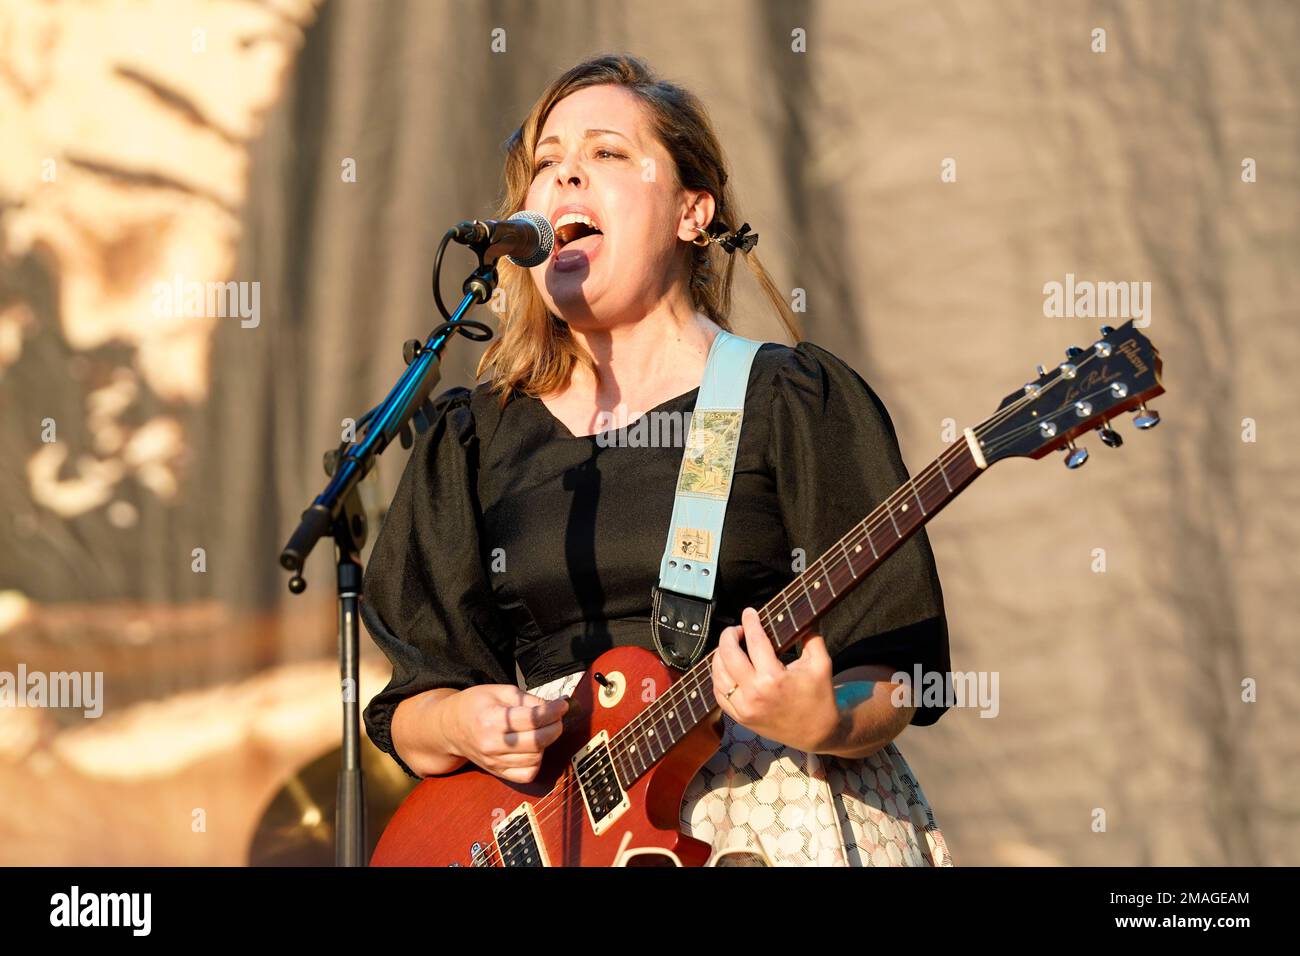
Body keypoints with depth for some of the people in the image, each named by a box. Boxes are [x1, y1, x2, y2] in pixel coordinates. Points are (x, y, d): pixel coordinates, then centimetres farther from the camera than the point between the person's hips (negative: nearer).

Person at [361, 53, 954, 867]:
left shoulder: (797, 400, 6)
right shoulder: (473, 440, 17)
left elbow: (891, 678, 1)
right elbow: (409, 710, 17)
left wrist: (823, 724, -20)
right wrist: (462, 725, -5)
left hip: (776, 796, -3)